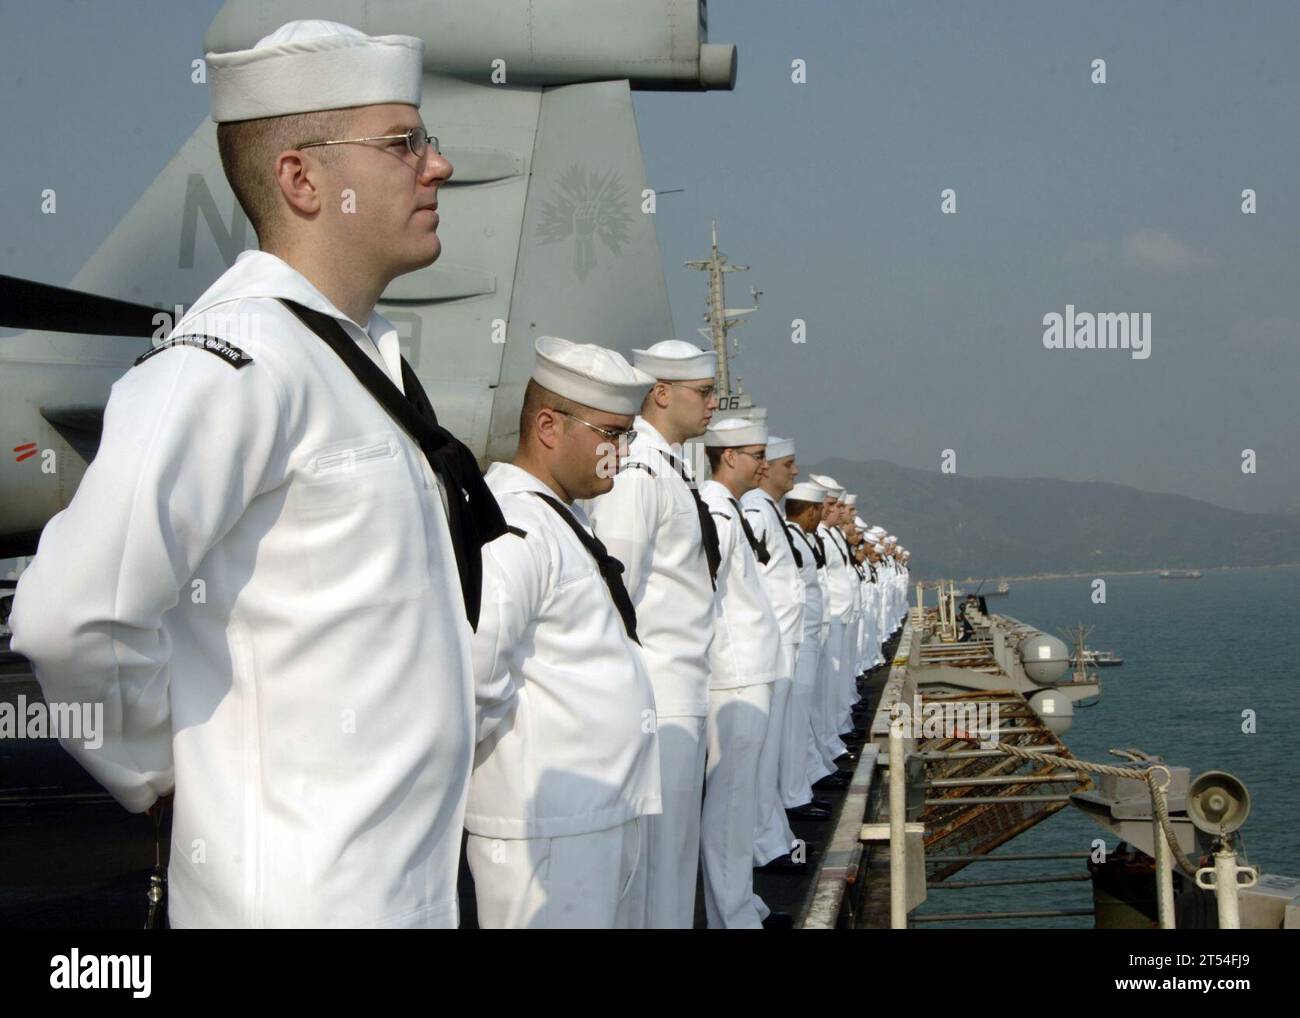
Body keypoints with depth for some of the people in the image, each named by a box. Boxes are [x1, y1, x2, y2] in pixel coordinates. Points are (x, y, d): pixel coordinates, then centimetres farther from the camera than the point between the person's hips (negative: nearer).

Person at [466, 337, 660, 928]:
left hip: (609, 811, 10)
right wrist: (490, 745, -14)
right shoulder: (513, 524, -18)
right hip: (548, 828, -10)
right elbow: (471, 672, -31)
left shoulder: (567, 518, 16)